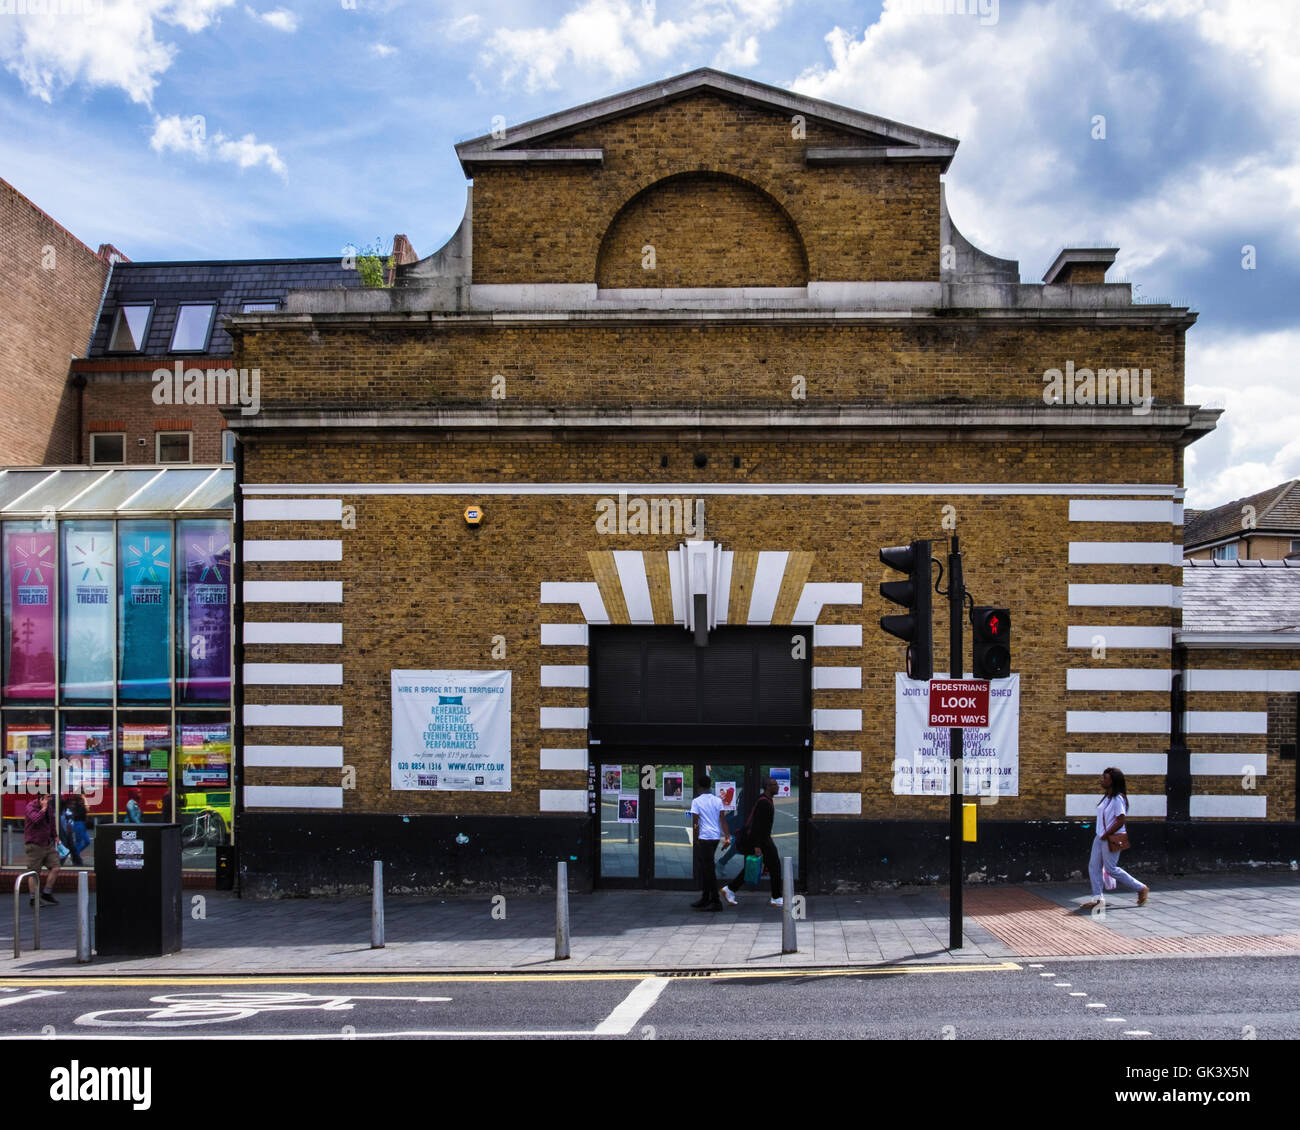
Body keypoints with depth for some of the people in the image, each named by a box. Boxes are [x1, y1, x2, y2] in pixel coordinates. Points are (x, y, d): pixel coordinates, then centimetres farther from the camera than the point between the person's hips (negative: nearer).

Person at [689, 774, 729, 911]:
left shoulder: (696, 801, -7)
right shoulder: (718, 801, 9)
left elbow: (695, 822, -10)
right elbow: (723, 819, 4)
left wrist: (695, 839, -3)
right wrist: (727, 836, 2)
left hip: (704, 837, -7)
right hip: (716, 837, 7)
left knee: (709, 869, -5)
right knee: (703, 866, 17)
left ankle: (716, 902, -7)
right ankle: (705, 899, 21)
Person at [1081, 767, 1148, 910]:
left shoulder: (1118, 799, -17)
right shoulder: (1106, 797, 11)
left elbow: (1120, 821, -22)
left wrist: (1106, 835, -17)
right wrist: (1101, 835, 12)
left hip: (1111, 839, -9)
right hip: (1101, 837, 9)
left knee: (1112, 869, -3)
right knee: (1093, 866, 4)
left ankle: (1141, 888, 11)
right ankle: (1097, 898, 7)